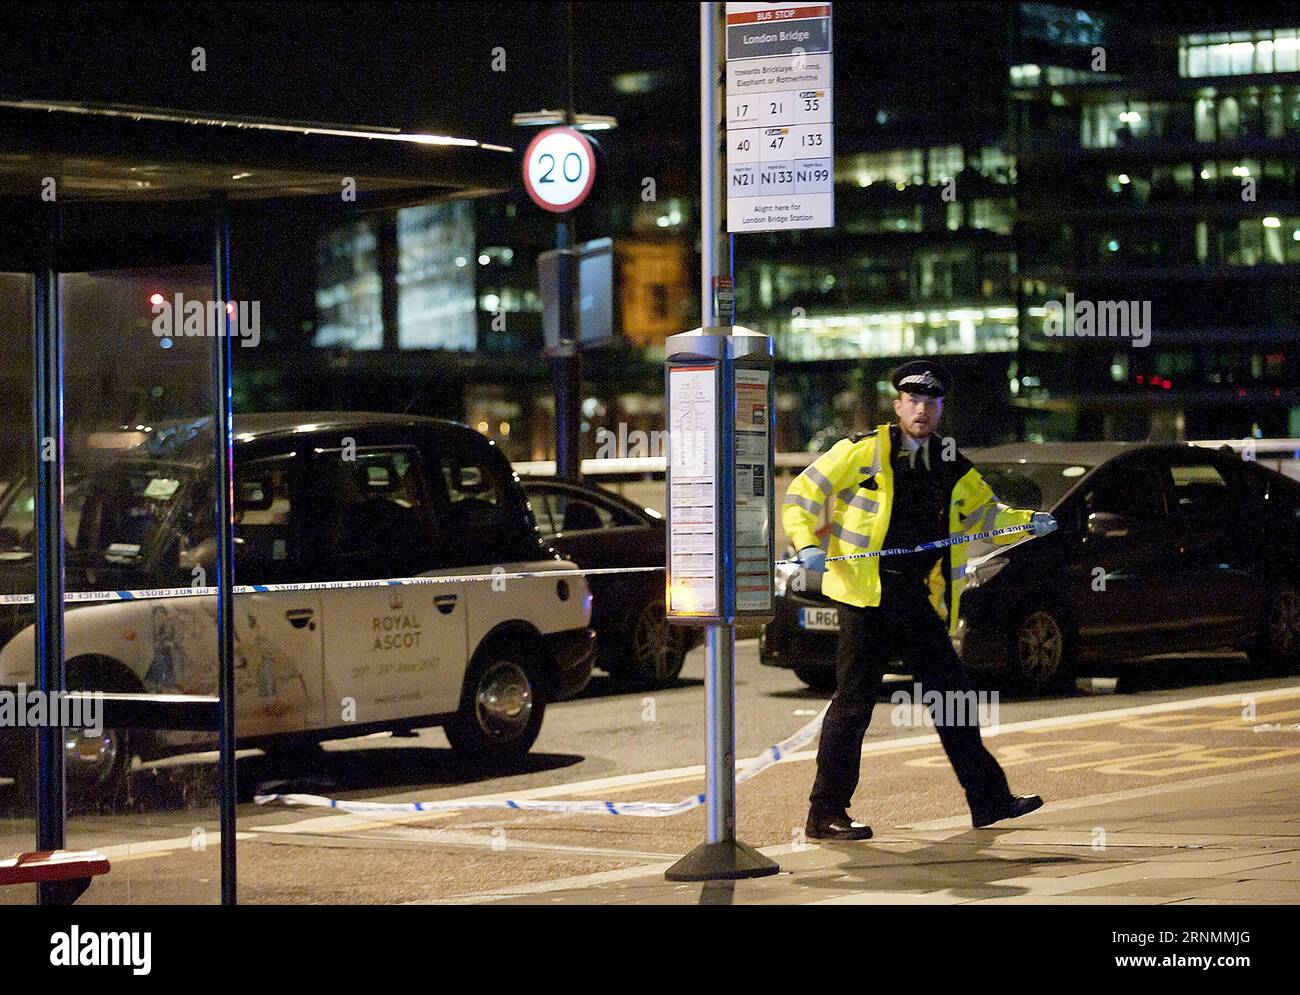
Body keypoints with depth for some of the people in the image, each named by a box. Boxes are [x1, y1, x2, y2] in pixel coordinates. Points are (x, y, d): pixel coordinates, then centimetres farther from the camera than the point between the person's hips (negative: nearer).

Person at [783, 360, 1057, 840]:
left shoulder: (952, 468, 14)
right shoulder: (863, 451, -3)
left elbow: (984, 512, 24)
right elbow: (802, 494, -2)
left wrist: (1028, 522, 5)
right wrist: (807, 545, -18)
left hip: (920, 601, 6)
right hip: (867, 598, -6)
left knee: (953, 697, 10)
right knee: (853, 702, -6)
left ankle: (989, 799, 20)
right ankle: (825, 814, 0)